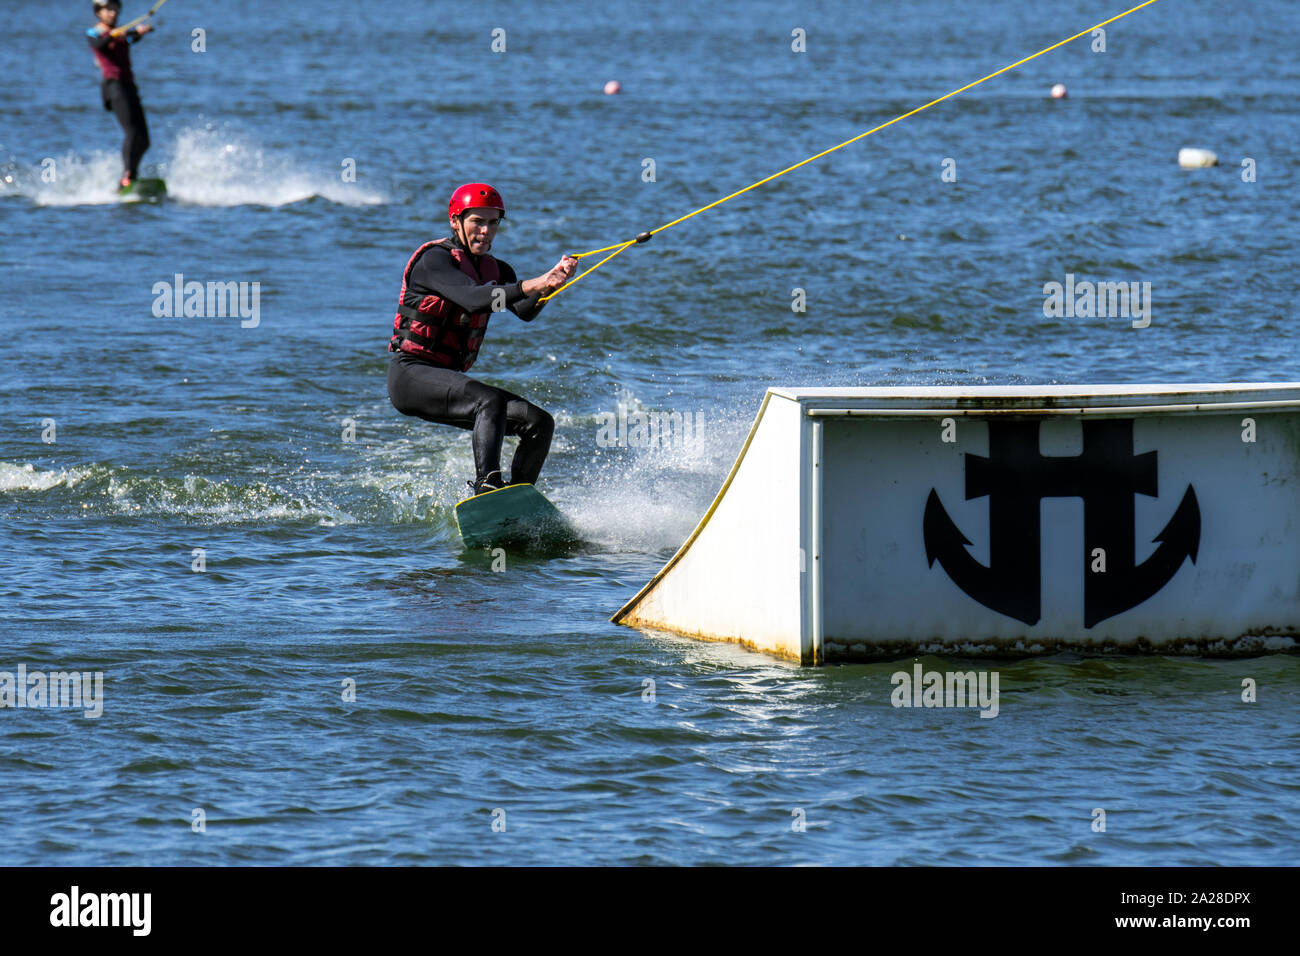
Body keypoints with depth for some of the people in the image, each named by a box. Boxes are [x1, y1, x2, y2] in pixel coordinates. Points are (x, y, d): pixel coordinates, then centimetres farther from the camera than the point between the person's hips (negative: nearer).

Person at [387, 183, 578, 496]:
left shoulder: (494, 270, 13)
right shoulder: (435, 259, -9)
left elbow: (525, 311, -7)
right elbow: (471, 299, -28)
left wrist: (552, 279, -27)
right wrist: (528, 286, -41)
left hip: (447, 381, 8)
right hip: (410, 376, -8)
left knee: (540, 423, -3)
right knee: (490, 401, -33)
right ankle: (487, 488, -47)